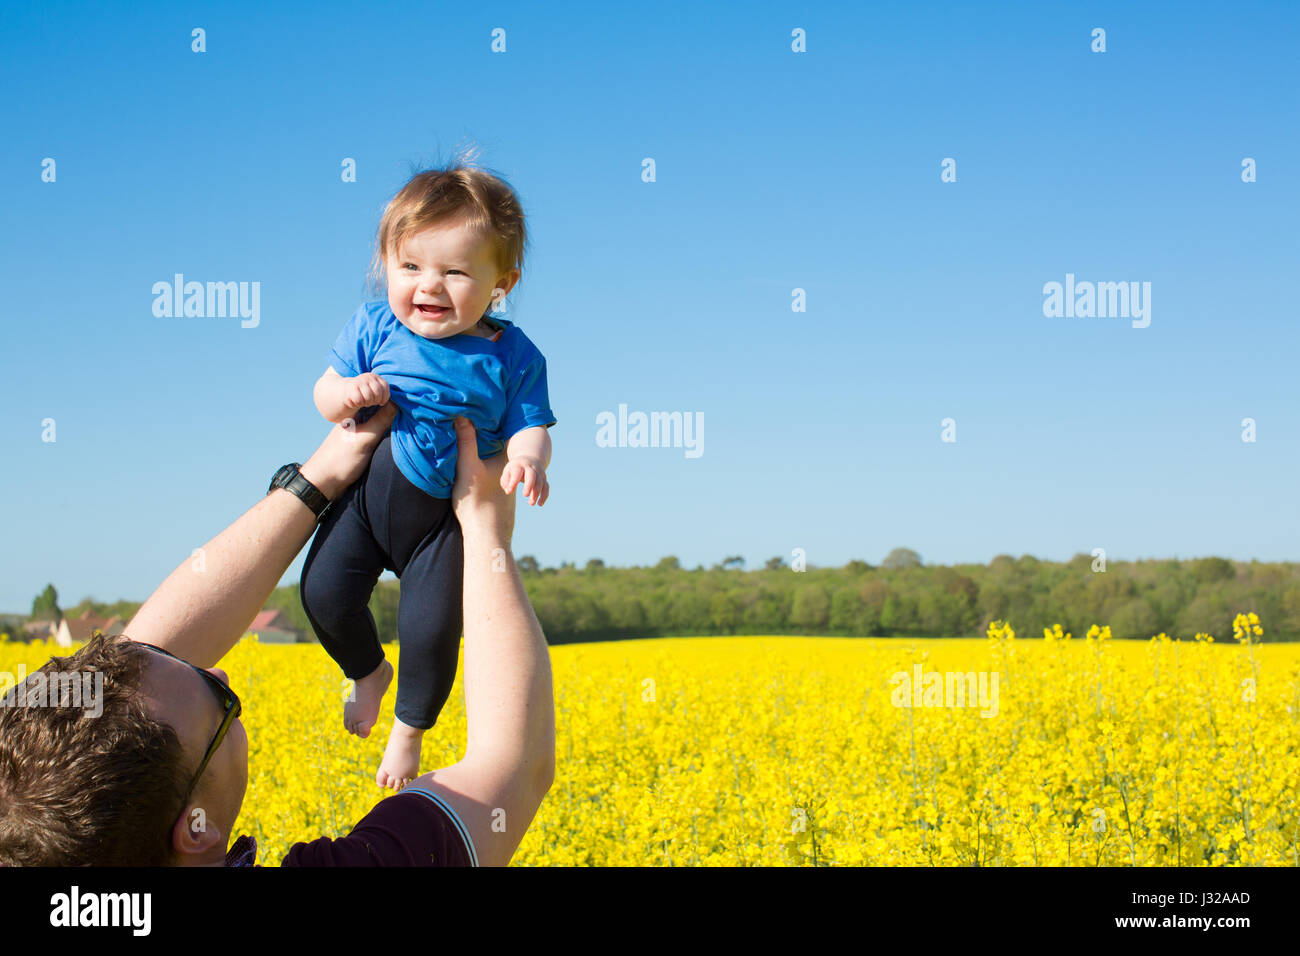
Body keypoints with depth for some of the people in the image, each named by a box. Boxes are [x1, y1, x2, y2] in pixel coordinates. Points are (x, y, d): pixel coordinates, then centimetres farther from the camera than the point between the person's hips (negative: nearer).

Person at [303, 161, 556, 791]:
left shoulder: (513, 356, -9)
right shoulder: (373, 328, -4)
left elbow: (529, 429, -6)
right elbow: (324, 397, 4)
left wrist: (527, 461, -30)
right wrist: (344, 393, -20)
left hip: (445, 516, -2)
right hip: (367, 494, 2)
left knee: (431, 631, -10)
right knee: (324, 592, -9)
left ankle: (409, 730, 21)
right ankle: (368, 671, 26)